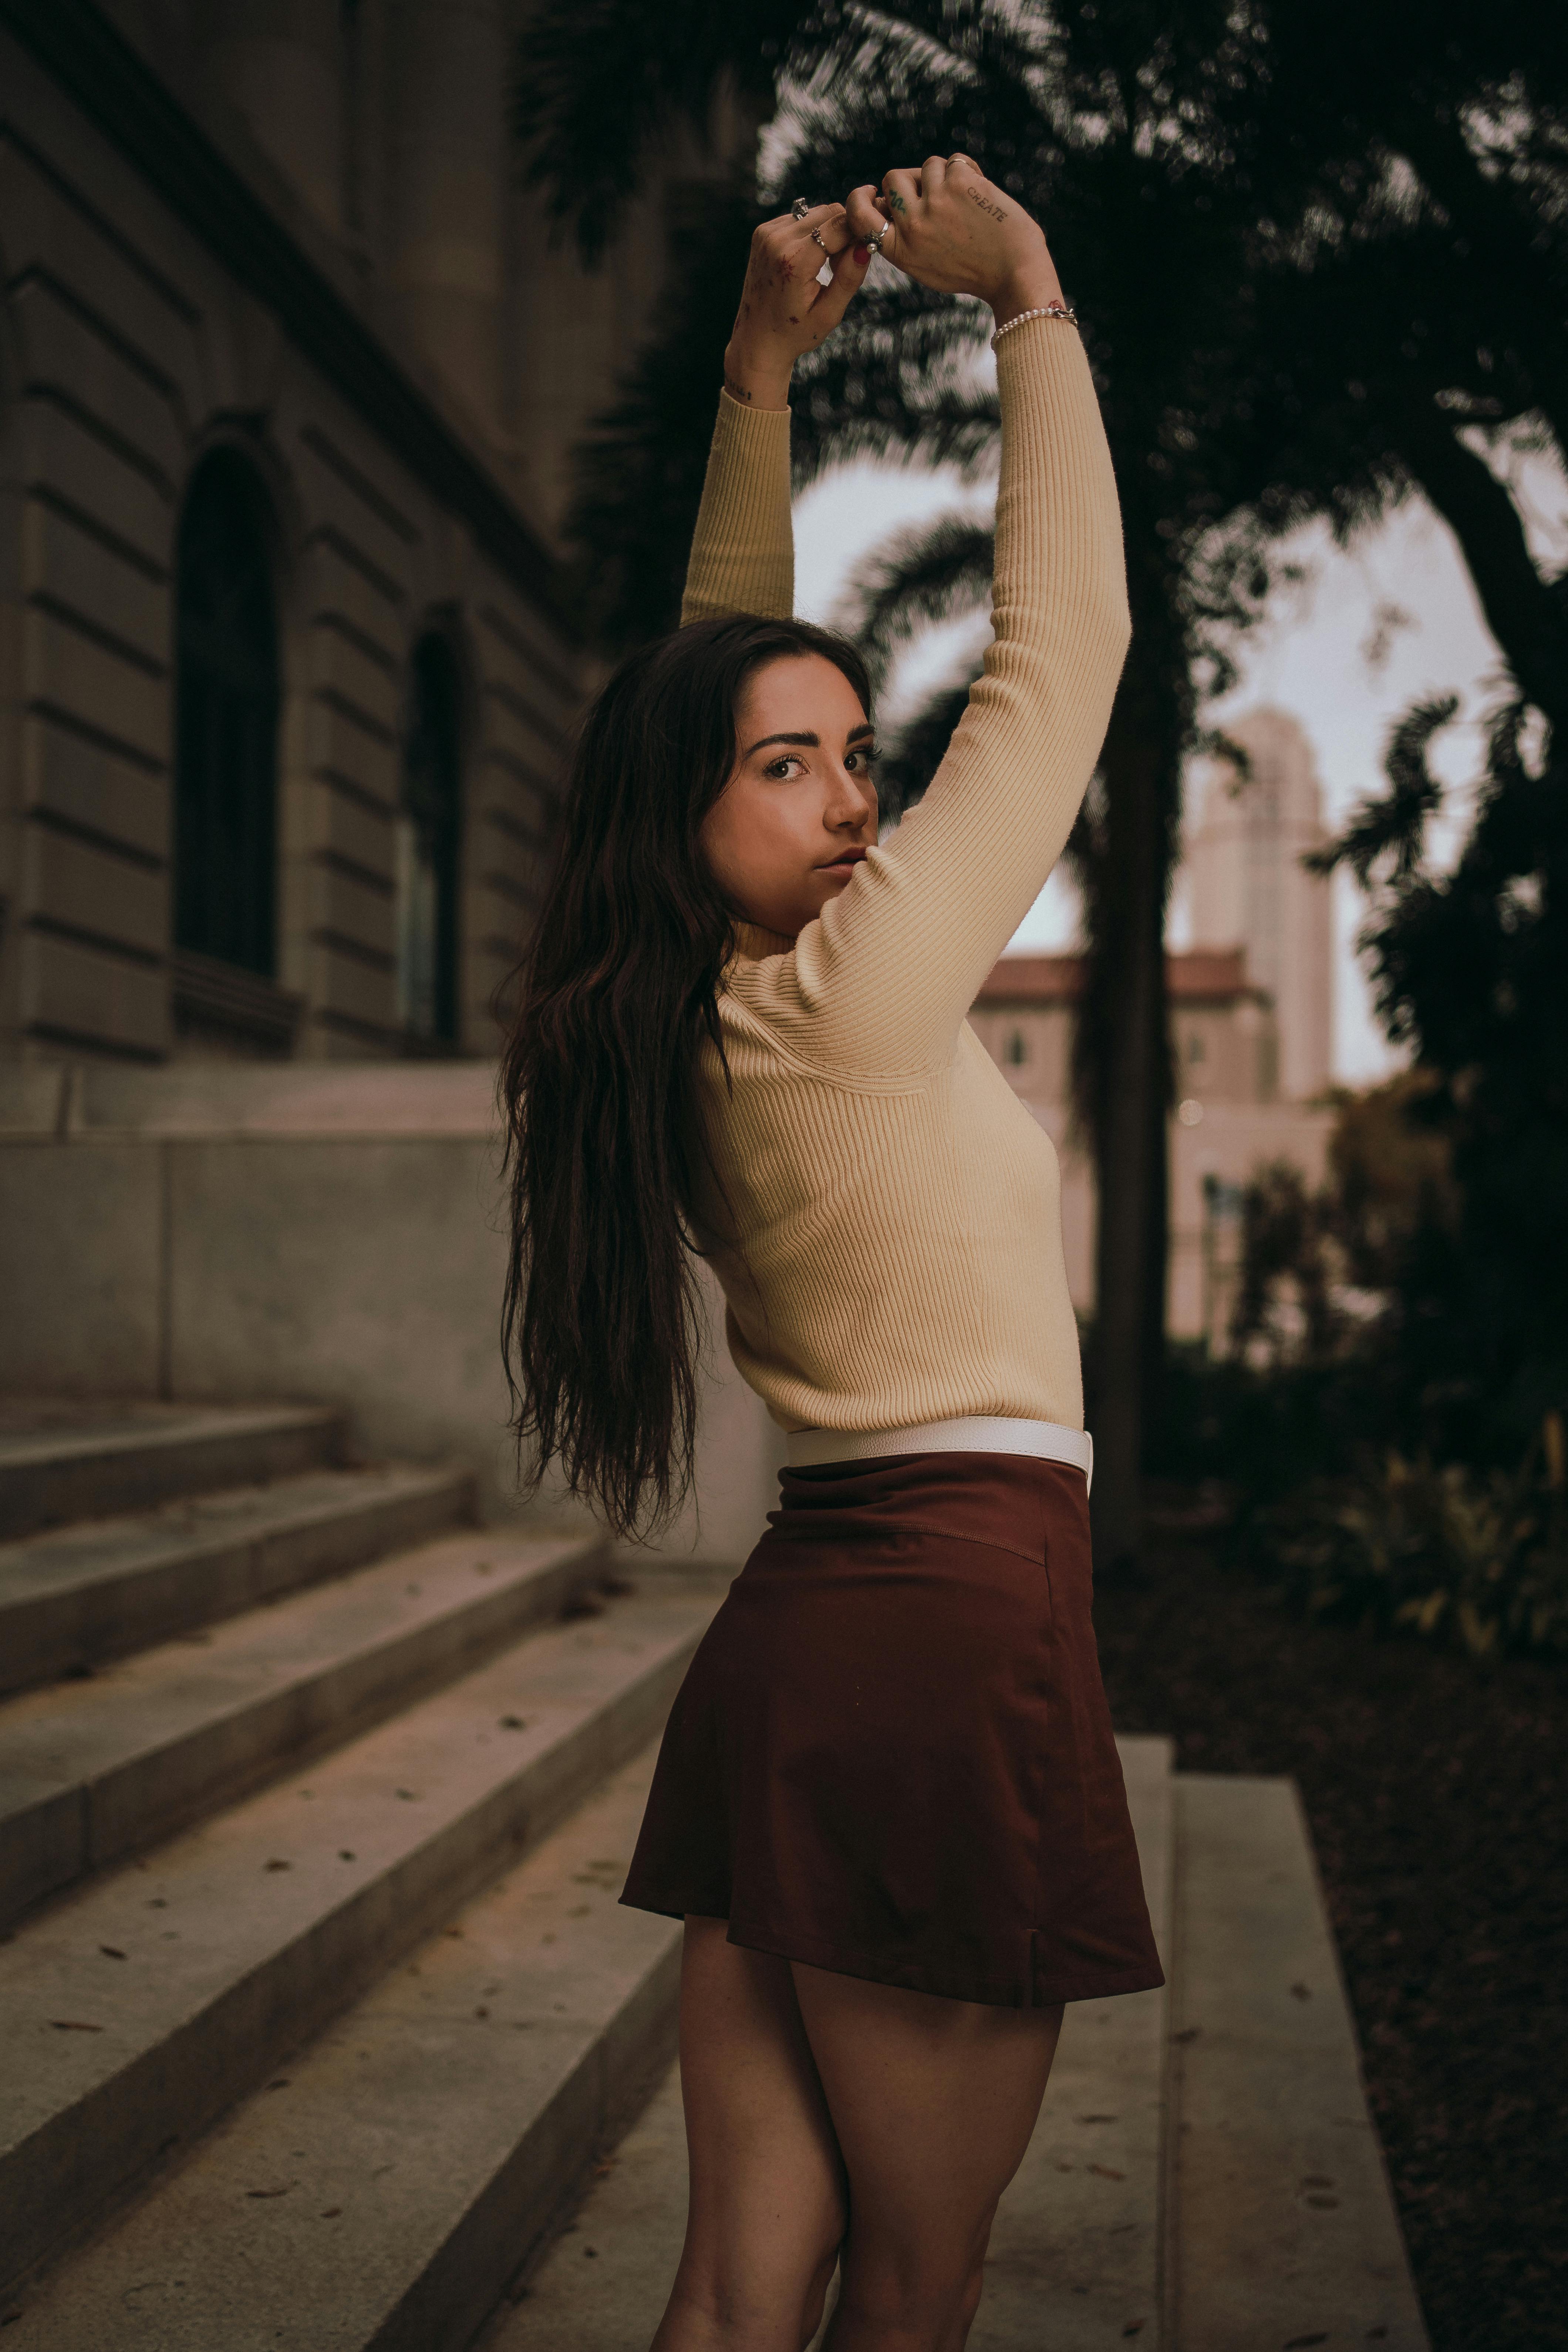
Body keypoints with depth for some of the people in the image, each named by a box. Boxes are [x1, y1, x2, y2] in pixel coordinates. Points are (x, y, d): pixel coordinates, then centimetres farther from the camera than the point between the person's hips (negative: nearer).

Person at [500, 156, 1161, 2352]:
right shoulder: (854, 985, -11)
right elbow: (1067, 641, -5)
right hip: (954, 1626, -8)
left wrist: (763, 368, 19)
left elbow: (729, 656, 20)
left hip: (791, 1629, 8)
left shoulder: (689, 1014, 10)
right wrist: (1029, 299, 3)